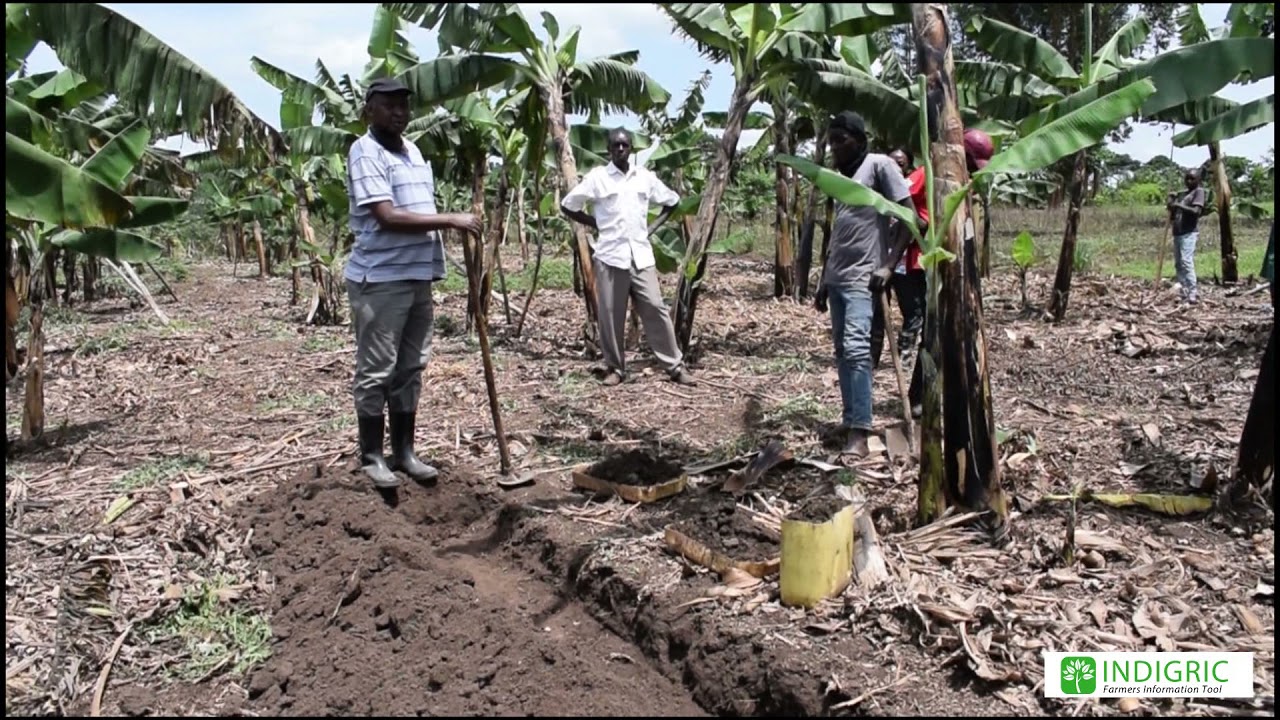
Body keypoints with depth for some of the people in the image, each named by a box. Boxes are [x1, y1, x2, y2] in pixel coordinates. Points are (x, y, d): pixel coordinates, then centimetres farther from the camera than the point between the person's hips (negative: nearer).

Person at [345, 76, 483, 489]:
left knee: (410, 369, 12)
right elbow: (388, 217, -20)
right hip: (380, 280, -8)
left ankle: (404, 452, 22)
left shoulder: (413, 151, 17)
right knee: (375, 371, 1)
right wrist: (452, 221, -18)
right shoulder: (365, 152, -10)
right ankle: (372, 457, 12)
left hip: (418, 277, 8)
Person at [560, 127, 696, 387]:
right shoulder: (597, 177, 1)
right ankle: (615, 368, 16)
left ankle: (675, 366, 7)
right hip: (610, 255, -2)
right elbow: (567, 206, 6)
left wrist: (652, 227, 9)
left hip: (641, 255, 2)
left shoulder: (646, 177, 8)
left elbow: (672, 201, 21)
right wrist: (596, 225, 1)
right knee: (610, 314, 2)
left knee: (656, 308, 0)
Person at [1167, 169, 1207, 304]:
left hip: (1190, 233, -8)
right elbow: (1172, 214, 21)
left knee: (1186, 261, -20)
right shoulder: (1182, 194, 23)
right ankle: (1183, 292, 10)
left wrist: (1179, 205, -20)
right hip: (1178, 233, 8)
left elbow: (1197, 211, -14)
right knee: (1178, 263, 6)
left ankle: (1193, 293, -24)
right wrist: (1171, 200, 6)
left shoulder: (1199, 191, 0)